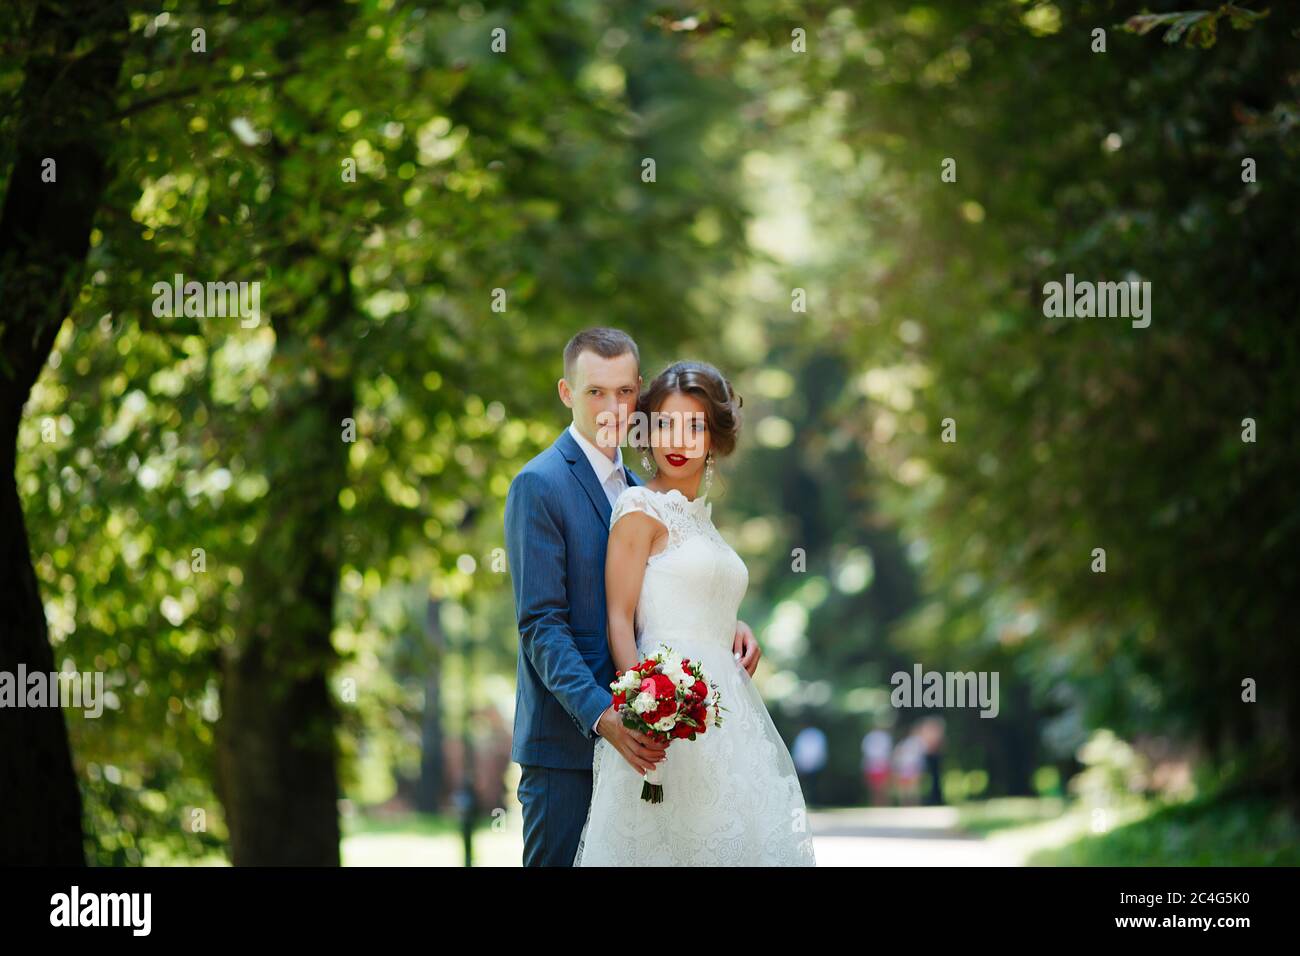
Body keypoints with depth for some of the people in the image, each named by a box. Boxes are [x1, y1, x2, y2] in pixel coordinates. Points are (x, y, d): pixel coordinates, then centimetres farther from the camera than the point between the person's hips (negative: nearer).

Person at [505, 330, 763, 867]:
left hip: (627, 737, 7)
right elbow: (541, 624, -16)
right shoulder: (540, 485, -9)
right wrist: (600, 715, -27)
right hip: (566, 740, -7)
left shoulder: (632, 486, 16)